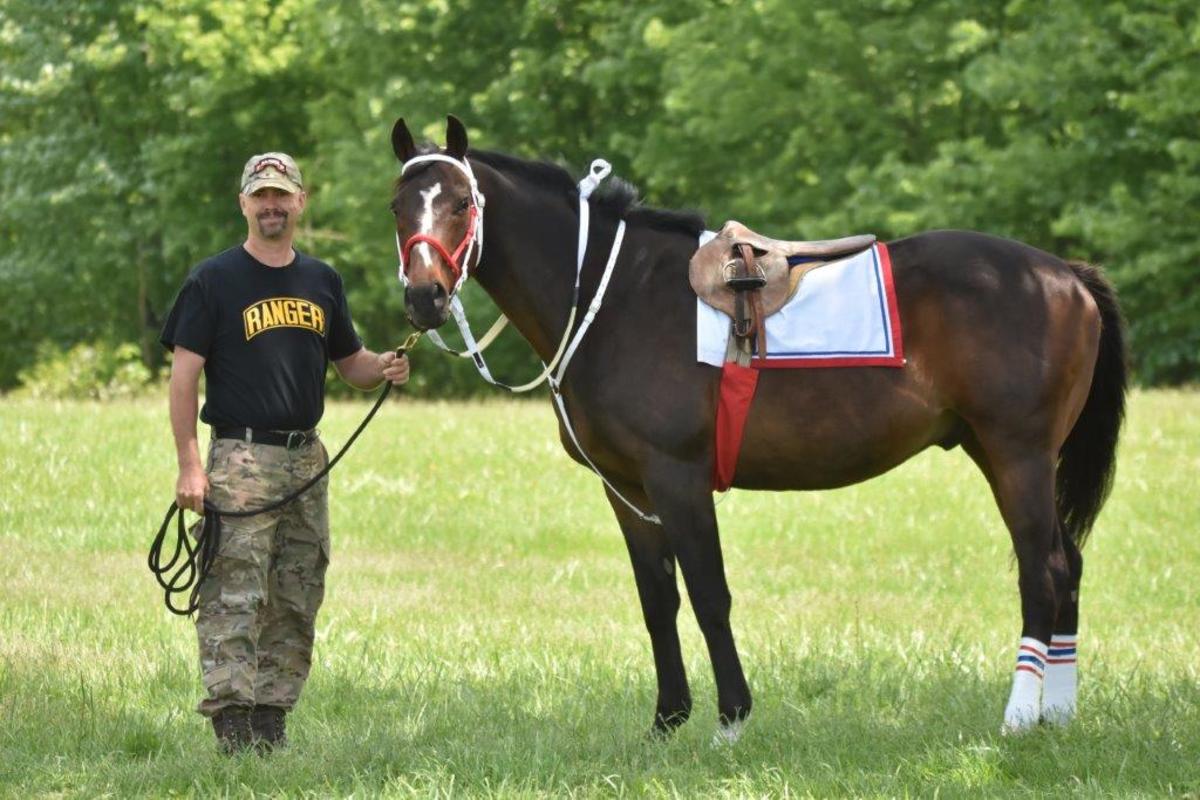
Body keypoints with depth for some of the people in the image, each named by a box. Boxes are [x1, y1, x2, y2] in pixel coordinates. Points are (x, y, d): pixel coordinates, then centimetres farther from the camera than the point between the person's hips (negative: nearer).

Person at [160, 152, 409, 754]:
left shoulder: (322, 282, 14)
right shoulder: (213, 281, -3)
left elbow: (350, 363, 22)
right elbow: (184, 375, -6)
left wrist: (385, 368, -2)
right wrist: (189, 465, -14)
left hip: (308, 458, 6)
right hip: (241, 460, -6)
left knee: (298, 603, 8)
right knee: (234, 599, -11)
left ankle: (271, 722, 14)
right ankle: (232, 722, -13)